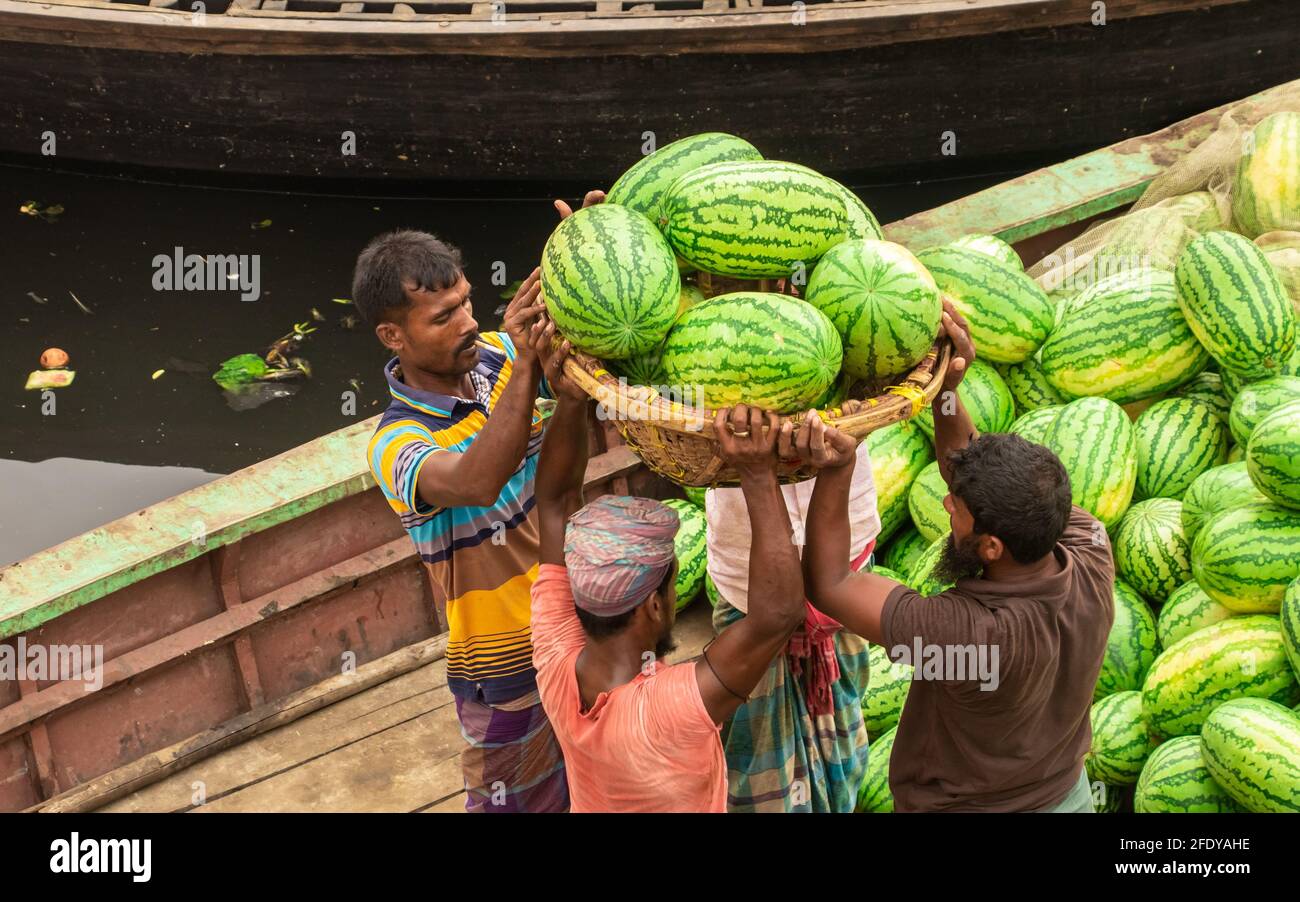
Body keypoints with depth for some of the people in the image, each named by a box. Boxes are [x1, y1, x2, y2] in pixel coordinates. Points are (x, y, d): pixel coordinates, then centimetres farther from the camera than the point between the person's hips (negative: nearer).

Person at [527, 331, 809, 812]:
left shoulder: (556, 665, -27)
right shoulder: (670, 710, -42)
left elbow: (556, 502, -21)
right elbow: (778, 614, -48)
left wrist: (571, 404, -32)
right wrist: (759, 478, -49)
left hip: (593, 804, 5)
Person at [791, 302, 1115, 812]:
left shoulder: (964, 634, -40)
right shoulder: (1090, 554, -24)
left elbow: (827, 586, -27)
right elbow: (972, 480, -11)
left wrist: (836, 473, -33)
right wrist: (945, 389, -21)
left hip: (957, 804, -5)